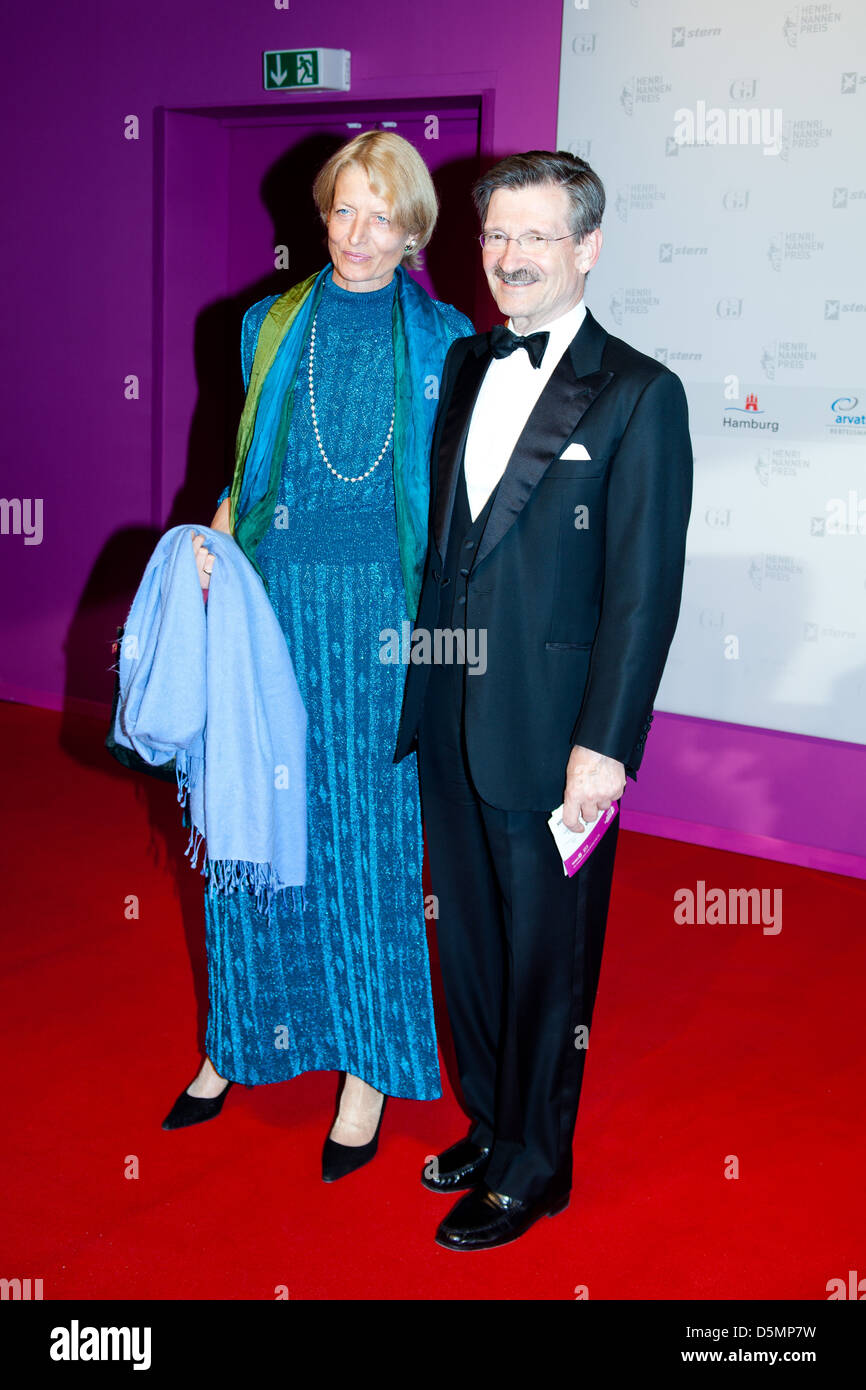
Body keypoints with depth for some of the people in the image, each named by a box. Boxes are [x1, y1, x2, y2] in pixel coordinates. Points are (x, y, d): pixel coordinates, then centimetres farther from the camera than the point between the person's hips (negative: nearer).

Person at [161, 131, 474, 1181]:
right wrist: (213, 540, -2)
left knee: (372, 831, 3)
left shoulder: (443, 343, 1)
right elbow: (248, 469, 15)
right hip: (274, 598, 3)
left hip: (385, 607, -3)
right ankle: (243, 1043, 27)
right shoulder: (273, 326, 9)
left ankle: (371, 1065, 18)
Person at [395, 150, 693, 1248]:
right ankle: (492, 1123, 39)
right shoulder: (461, 367, 10)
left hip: (551, 733, -6)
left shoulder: (639, 395, -9)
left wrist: (604, 743, -16)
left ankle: (532, 1169, 28)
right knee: (469, 939, 18)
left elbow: (644, 588, -12)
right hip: (450, 716, 6)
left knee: (546, 954, 9)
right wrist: (418, 686, 10)